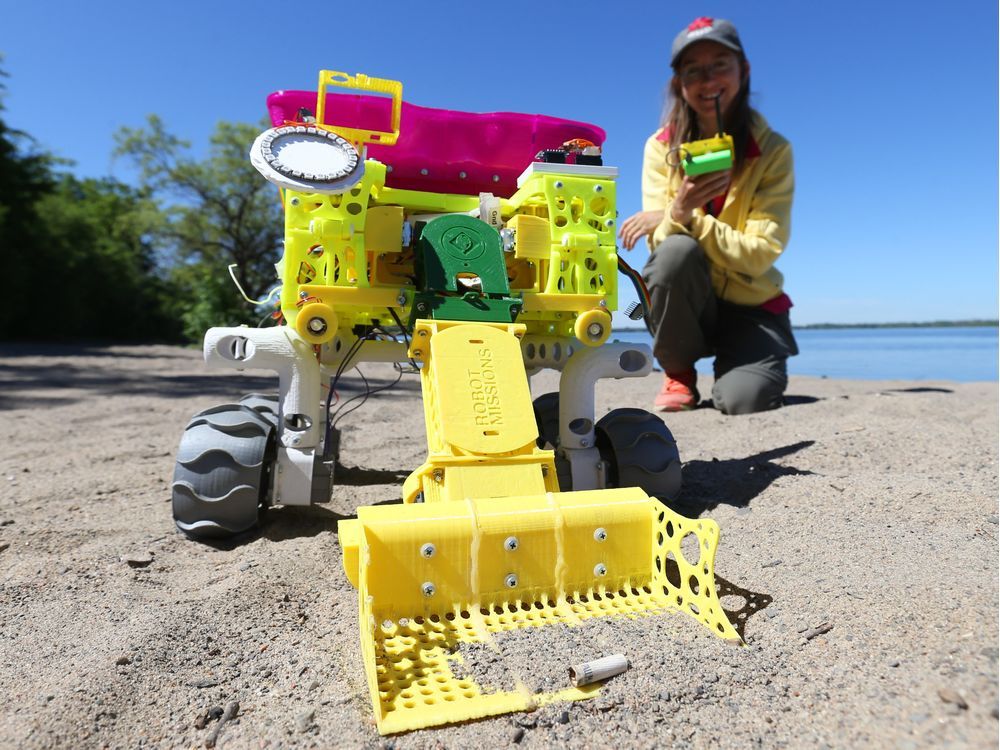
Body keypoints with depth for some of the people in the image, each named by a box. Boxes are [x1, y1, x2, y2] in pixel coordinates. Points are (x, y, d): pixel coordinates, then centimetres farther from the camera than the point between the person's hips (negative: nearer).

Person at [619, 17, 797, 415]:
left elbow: (758, 255, -15)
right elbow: (662, 246, -11)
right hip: (682, 302, 1)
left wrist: (682, 217, -24)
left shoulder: (773, 150, -6)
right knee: (678, 250, -33)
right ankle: (679, 374, -7)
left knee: (745, 399, -28)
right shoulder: (661, 146, -3)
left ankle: (730, 369, 13)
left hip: (750, 306, -1)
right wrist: (678, 211, -33)